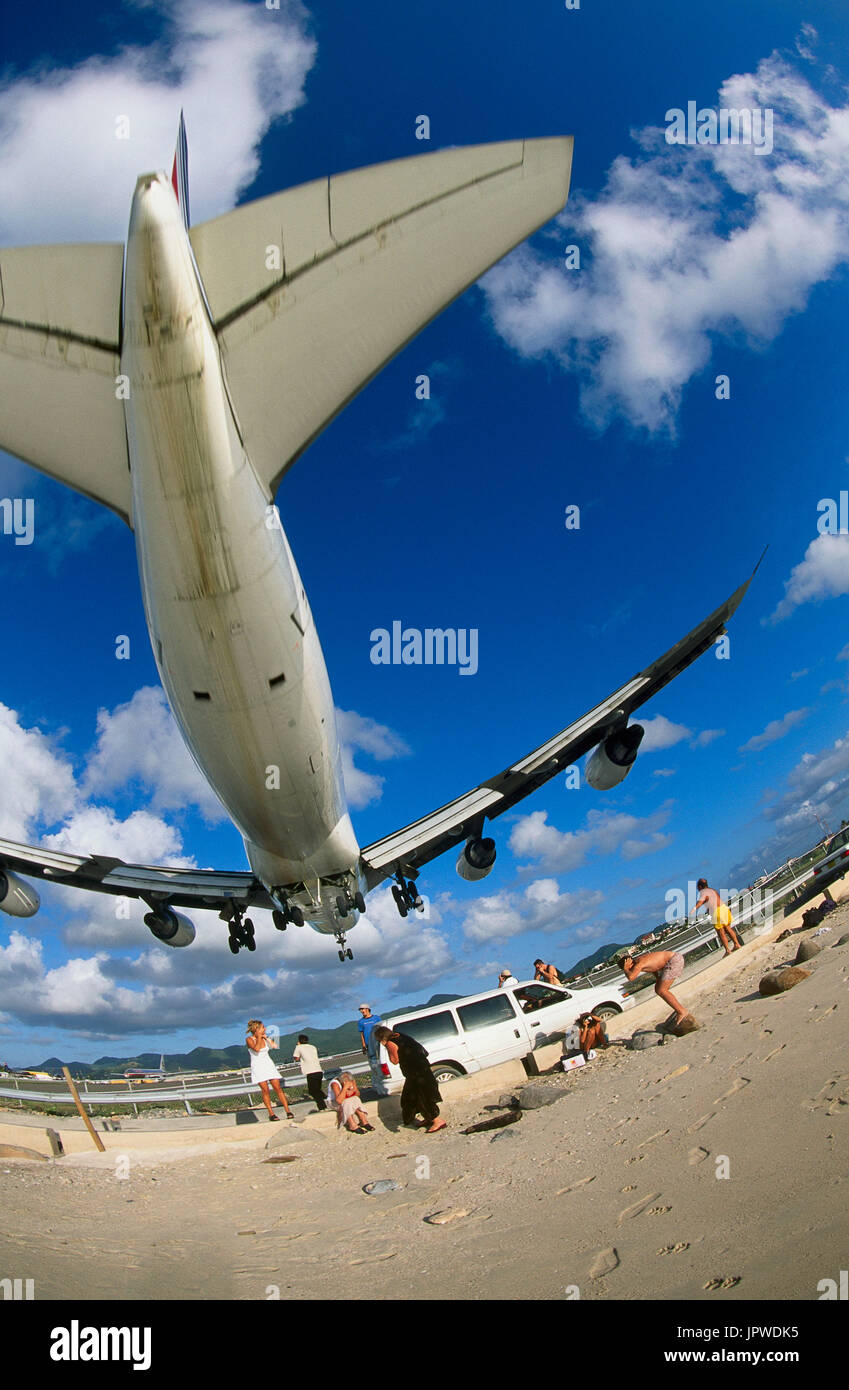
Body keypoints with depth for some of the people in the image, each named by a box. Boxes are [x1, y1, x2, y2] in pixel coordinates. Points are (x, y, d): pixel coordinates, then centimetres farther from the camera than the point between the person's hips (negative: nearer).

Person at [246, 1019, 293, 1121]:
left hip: (268, 1064, 4)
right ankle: (271, 1113, -3)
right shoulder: (249, 1039, -8)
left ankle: (287, 1110, -2)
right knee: (265, 1089, -11)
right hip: (257, 1066, -4)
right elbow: (256, 1049, -23)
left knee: (278, 1087, -4)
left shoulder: (264, 1038, 7)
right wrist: (259, 1036, -15)